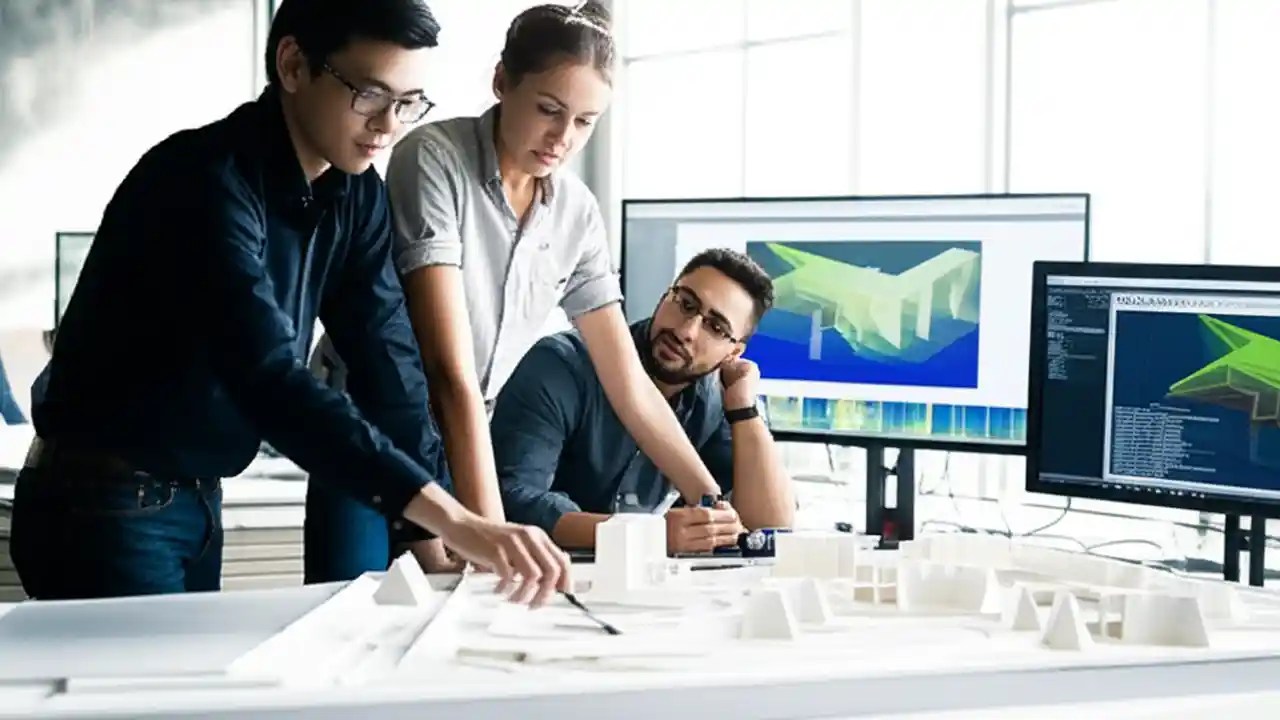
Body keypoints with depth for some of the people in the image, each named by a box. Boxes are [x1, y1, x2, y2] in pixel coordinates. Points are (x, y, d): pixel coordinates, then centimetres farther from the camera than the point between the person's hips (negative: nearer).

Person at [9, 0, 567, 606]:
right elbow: (268, 379, -37)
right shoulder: (207, 182, -25)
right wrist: (453, 521, -44)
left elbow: (386, 363, -2)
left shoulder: (354, 194, 0)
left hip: (197, 500, 8)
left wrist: (436, 535, -16)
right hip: (103, 506, -8)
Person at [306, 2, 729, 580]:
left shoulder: (577, 215, -2)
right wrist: (491, 533, -33)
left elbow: (630, 387, 5)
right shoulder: (434, 159, -19)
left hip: (452, 449, 5)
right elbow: (451, 370, -27)